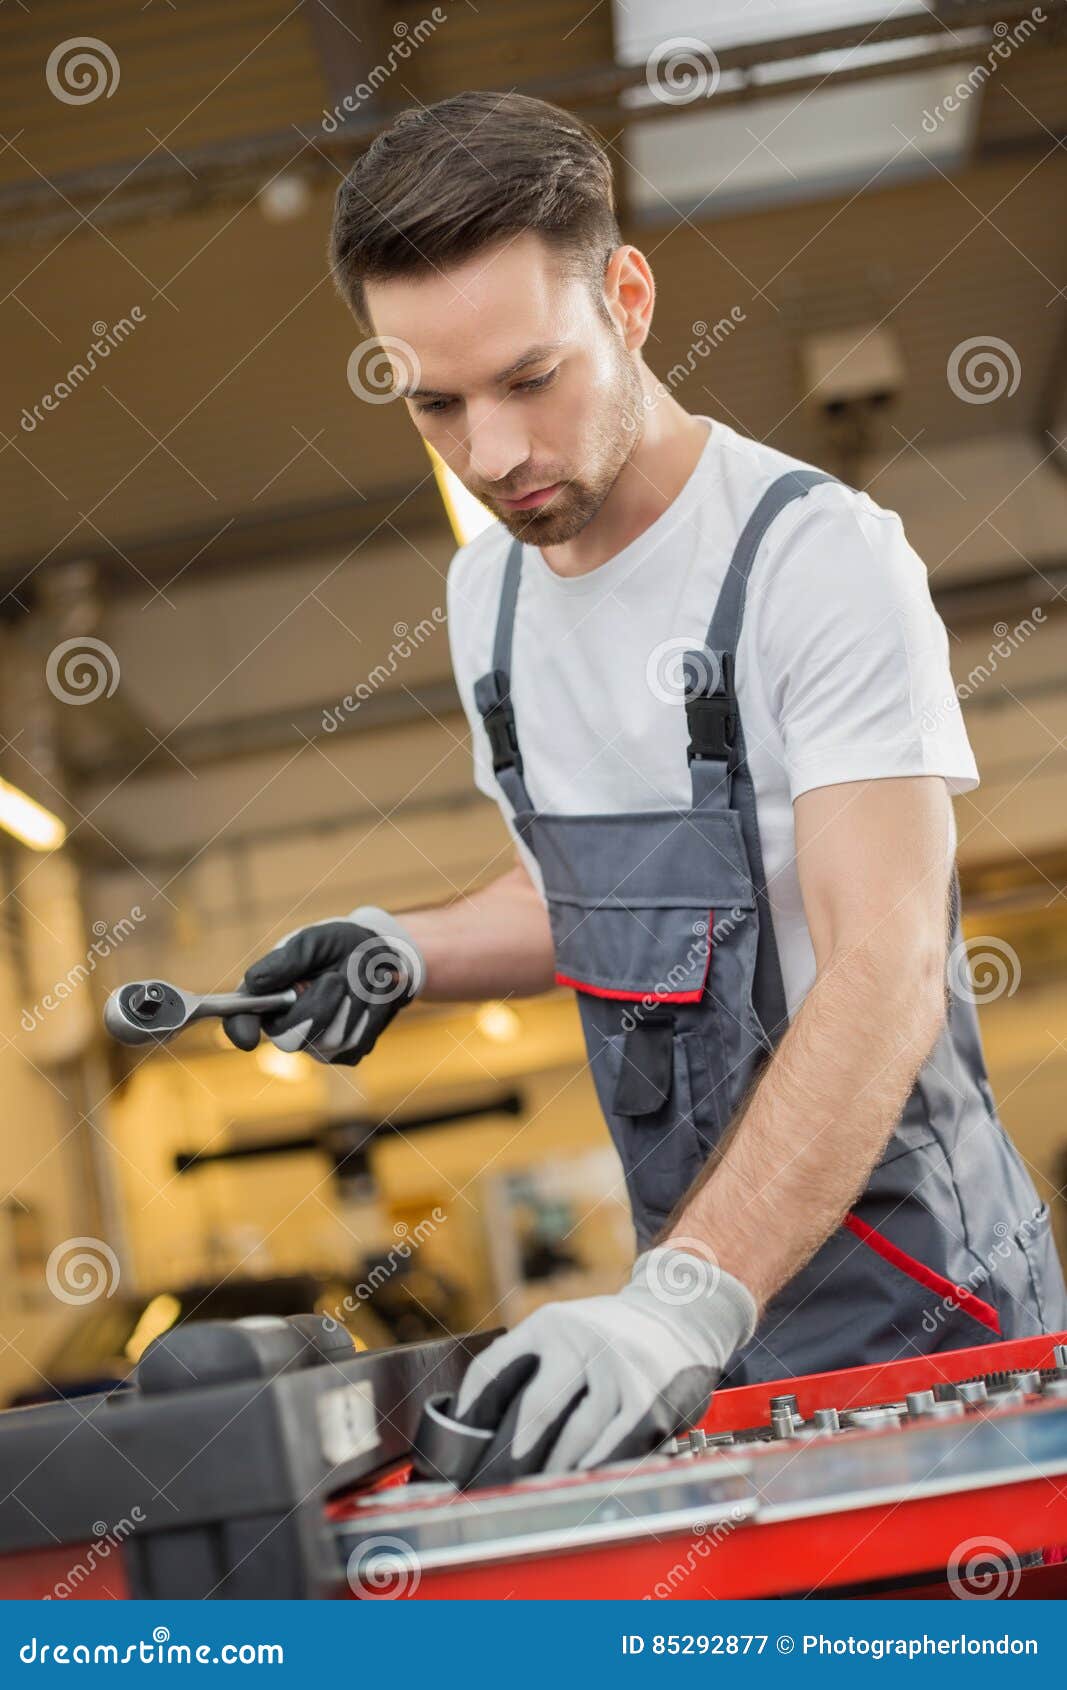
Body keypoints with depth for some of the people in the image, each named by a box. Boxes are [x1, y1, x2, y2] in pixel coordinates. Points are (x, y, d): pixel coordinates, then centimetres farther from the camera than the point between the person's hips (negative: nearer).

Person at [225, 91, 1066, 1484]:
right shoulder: (488, 590, 5)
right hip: (700, 1282, 6)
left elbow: (886, 977, -28)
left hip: (903, 1294, -6)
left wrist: (684, 1302, -39)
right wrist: (407, 953, 0)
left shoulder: (820, 557, -19)